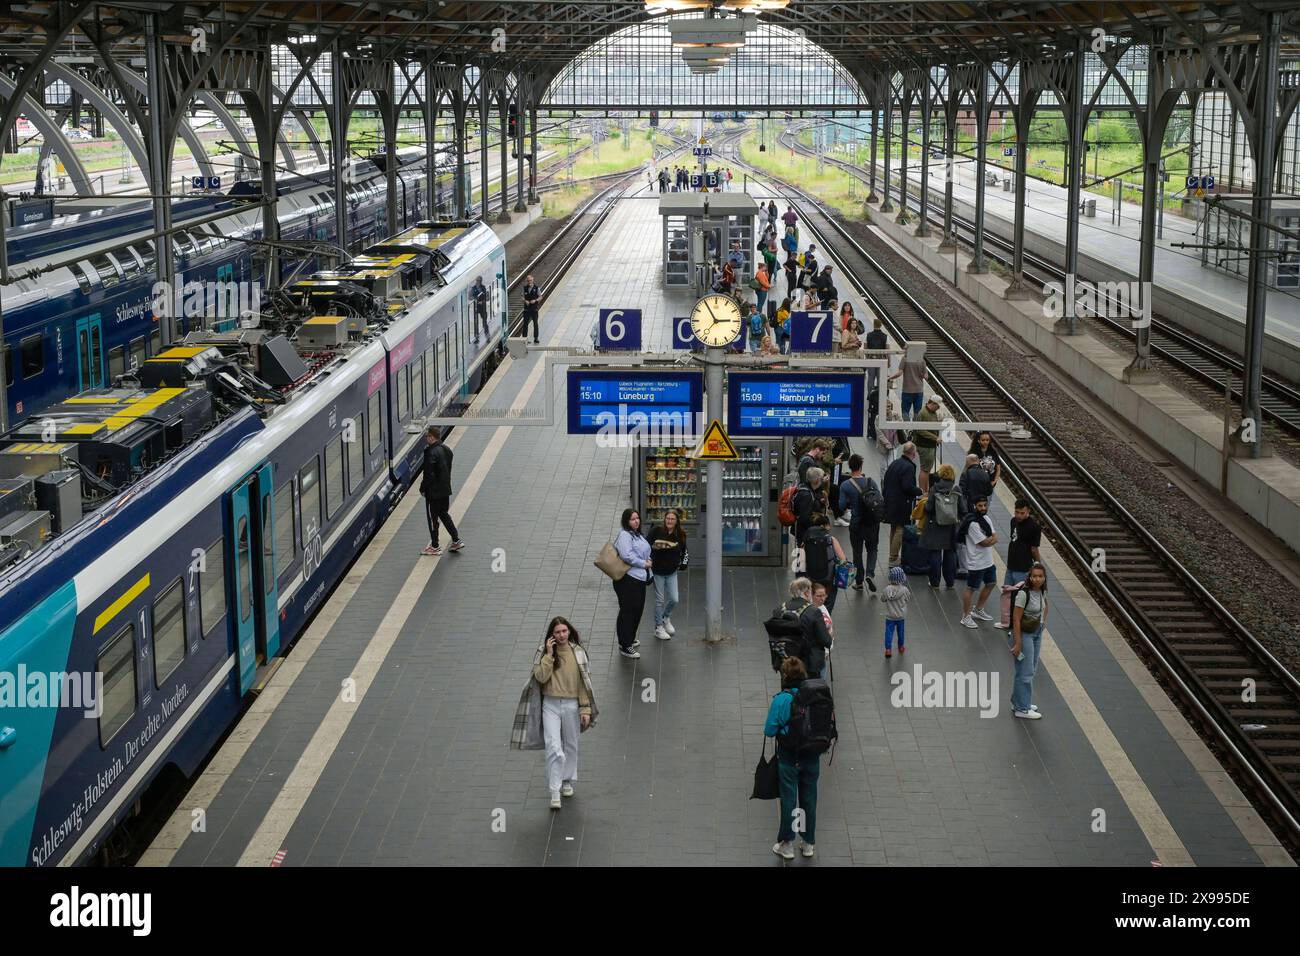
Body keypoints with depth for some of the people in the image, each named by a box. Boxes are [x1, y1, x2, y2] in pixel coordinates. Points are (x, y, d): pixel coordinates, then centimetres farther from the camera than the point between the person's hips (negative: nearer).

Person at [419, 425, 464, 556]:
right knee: (444, 514, 21)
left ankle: (435, 547, 13)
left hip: (434, 491, -8)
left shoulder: (431, 453, -23)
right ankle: (456, 540, 21)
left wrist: (423, 488, -8)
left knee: (433, 518, 5)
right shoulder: (447, 450, 4)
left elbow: (429, 474, -22)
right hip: (446, 489, 8)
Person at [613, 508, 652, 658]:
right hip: (627, 580, -10)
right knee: (628, 611, -6)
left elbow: (645, 552, 31)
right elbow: (626, 555, -25)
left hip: (639, 578, 10)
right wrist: (643, 563, -16)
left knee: (637, 610, 17)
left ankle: (629, 639, 34)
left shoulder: (639, 535, 17)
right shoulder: (624, 535, -14)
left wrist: (648, 561, 9)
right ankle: (625, 646, -1)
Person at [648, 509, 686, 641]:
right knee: (660, 600, 2)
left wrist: (680, 562, 1)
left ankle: (666, 618, 34)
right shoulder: (657, 530, -12)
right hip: (658, 571, -3)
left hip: (672, 572, 3)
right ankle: (658, 627, 17)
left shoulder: (680, 535, -2)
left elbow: (683, 550, 14)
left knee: (674, 600, 2)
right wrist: (654, 546, -24)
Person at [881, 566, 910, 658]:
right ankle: (900, 647, 35)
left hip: (890, 616, -1)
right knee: (901, 631, 19)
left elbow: (882, 599, -3)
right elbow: (909, 598, -1)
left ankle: (888, 649, -3)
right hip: (901, 616, 1)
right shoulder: (904, 589, -18)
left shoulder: (887, 589, -16)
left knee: (889, 632, 6)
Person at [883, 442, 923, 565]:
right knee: (899, 530, -3)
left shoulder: (894, 463, 10)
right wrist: (919, 492, -7)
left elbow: (885, 481, 14)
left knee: (894, 529, 19)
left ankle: (892, 556, 28)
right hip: (901, 505, -9)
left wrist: (885, 495, 21)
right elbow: (908, 487, -24)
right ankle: (893, 559, -3)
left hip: (890, 502, 9)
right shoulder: (909, 467, -18)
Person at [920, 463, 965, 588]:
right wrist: (959, 519, 13)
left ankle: (934, 582, 10)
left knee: (935, 553, 6)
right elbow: (963, 510, -6)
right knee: (950, 553, 12)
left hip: (935, 526, -2)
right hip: (952, 527, 2)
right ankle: (950, 581, 17)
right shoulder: (957, 490, -7)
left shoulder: (934, 489, -12)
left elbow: (928, 508, -13)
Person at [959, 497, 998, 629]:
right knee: (971, 588, 1)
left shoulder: (987, 518, 6)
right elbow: (985, 542, -24)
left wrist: (989, 539, -17)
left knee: (990, 584, 22)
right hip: (976, 563, -10)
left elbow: (995, 538, 3)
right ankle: (966, 617, 12)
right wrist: (992, 538, -6)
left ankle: (978, 610, 38)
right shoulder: (973, 524, -24)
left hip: (988, 561, 10)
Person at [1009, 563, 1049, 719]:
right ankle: (1022, 708, 8)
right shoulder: (1024, 593, -24)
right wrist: (1017, 643, -22)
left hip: (1037, 633, 8)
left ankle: (1017, 702, 30)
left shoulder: (1042, 591, -1)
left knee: (1031, 670, 17)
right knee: (1025, 672, -2)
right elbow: (1016, 619, -22)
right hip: (1024, 634, -8)